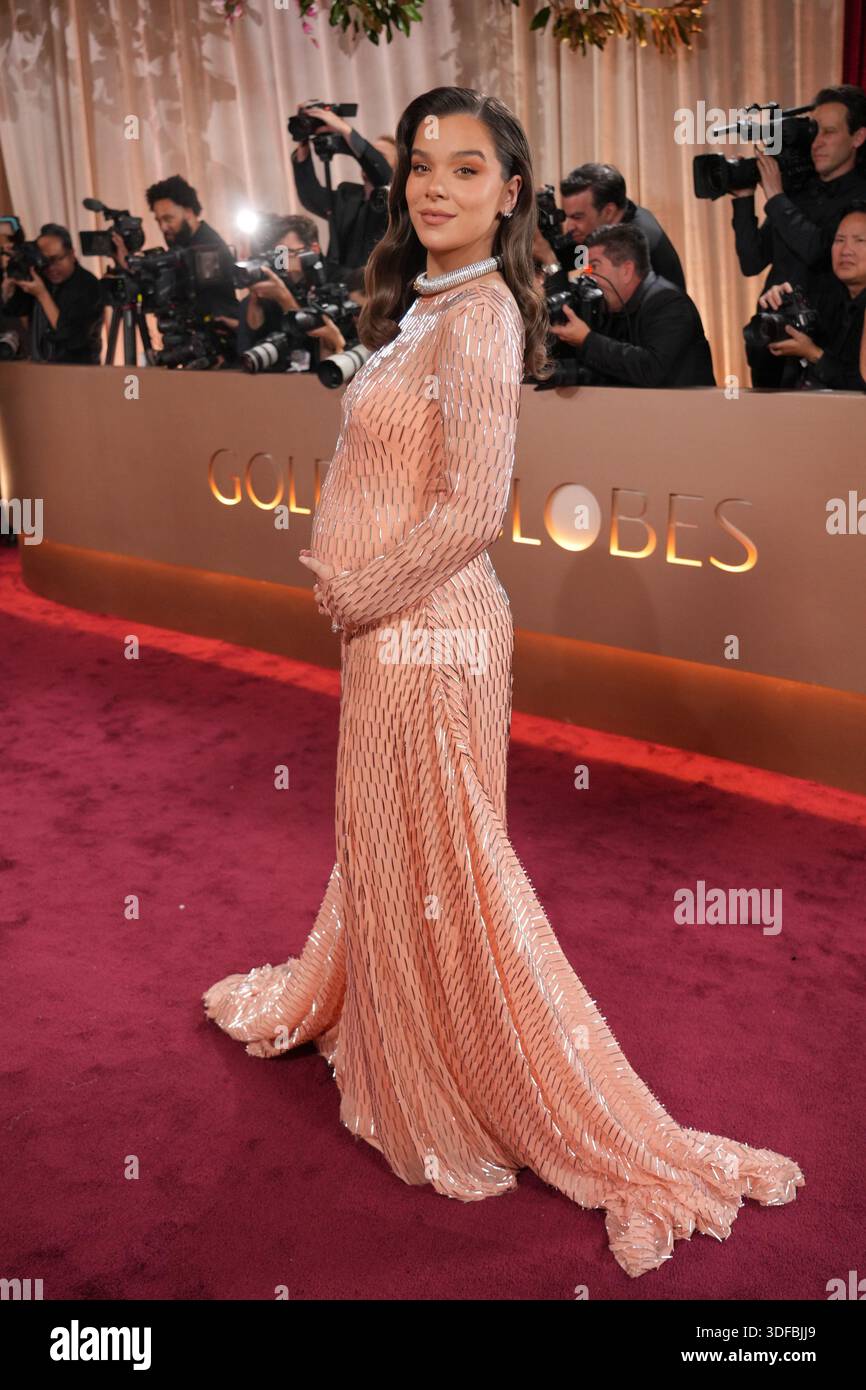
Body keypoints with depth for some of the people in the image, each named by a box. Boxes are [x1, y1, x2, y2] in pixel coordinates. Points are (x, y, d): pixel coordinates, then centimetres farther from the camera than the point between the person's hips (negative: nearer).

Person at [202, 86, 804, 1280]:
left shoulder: (479, 316, -18)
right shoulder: (425, 306, 12)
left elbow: (471, 510, -24)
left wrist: (357, 593, -12)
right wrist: (342, 578, 7)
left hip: (429, 632, -8)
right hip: (388, 627, 8)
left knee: (439, 870, 3)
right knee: (378, 840, 25)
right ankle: (332, 1003, 49)